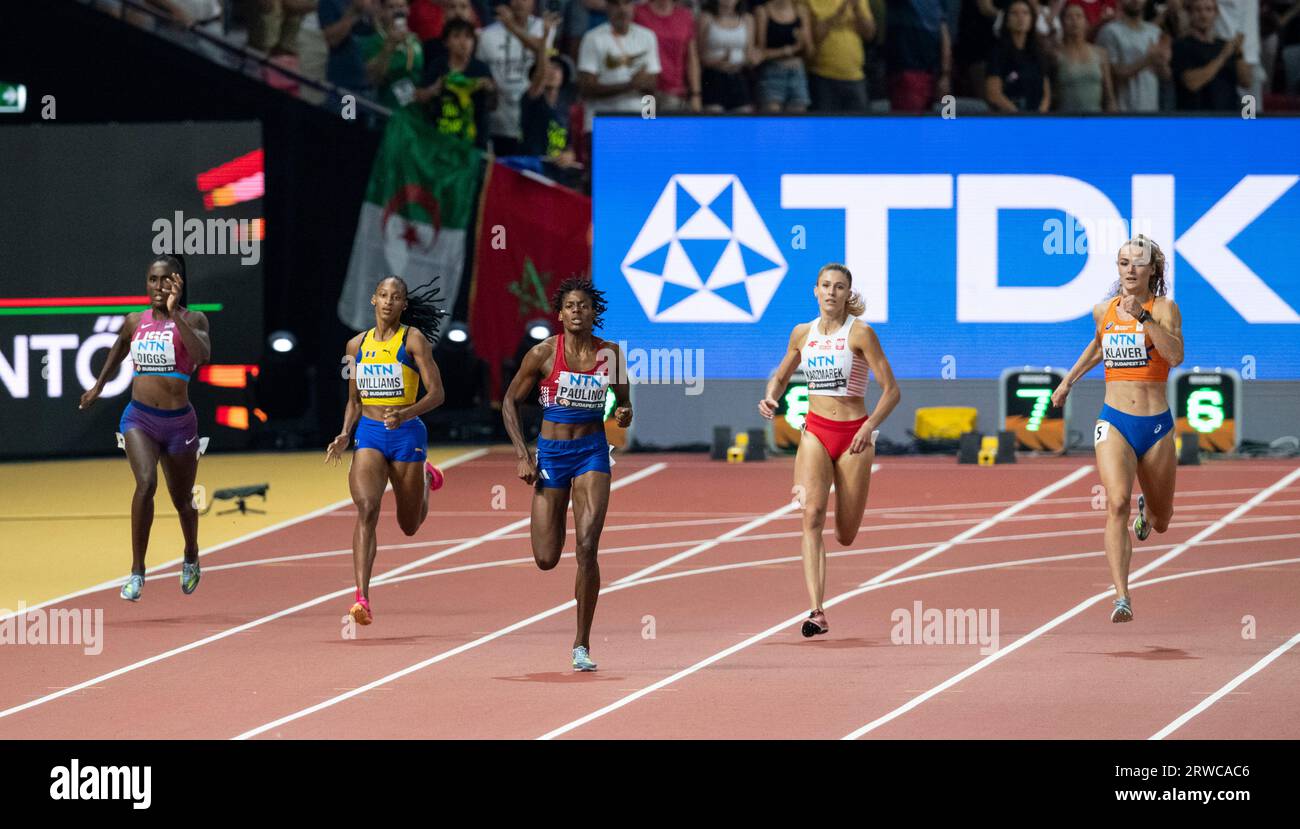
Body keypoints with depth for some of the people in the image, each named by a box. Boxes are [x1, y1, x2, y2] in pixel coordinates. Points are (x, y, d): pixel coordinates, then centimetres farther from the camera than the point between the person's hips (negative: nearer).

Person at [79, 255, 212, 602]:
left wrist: (174, 313, -28)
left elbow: (202, 356, -26)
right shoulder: (135, 322, 5)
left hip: (179, 421, -1)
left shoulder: (192, 319, -5)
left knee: (182, 500, 15)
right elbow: (118, 352, 27)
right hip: (140, 417, 1)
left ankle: (191, 558, 47)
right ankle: (136, 572, -21)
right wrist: (98, 387, 35)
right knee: (145, 483, -25)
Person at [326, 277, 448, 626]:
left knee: (409, 526, 12)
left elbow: (437, 393, -9)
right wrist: (345, 433, 1)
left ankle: (426, 478, 48)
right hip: (369, 434, 2)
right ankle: (363, 598, -29)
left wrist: (406, 414, -26)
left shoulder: (414, 339, -4)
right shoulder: (357, 345, 9)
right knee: (366, 508, -22)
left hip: (407, 434, -2)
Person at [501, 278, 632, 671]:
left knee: (587, 548, -15)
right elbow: (510, 402, 1)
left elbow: (623, 402, 14)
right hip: (551, 451, 0)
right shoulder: (543, 353, -7)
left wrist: (624, 415, -11)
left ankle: (582, 645, -6)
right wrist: (522, 456, -7)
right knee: (546, 560, 2)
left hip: (592, 451, 0)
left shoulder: (610, 354, -1)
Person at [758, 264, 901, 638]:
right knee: (812, 513, -20)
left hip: (854, 435, -2)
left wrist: (870, 426, -21)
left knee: (845, 536, 2)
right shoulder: (802, 334, 5)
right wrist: (770, 397, 0)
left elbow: (891, 389, -8)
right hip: (815, 432, 2)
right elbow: (781, 375, 22)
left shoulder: (859, 333, -8)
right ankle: (816, 612, -27)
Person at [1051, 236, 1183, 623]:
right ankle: (1122, 598, -30)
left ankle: (1147, 508, 57)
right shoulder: (1104, 311, 6)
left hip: (1156, 426, -1)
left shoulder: (1164, 308, -5)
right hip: (1114, 423, 1)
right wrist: (1069, 380, 31)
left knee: (1161, 523, 17)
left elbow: (1175, 355, -23)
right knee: (1117, 504, -24)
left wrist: (1143, 316, -29)